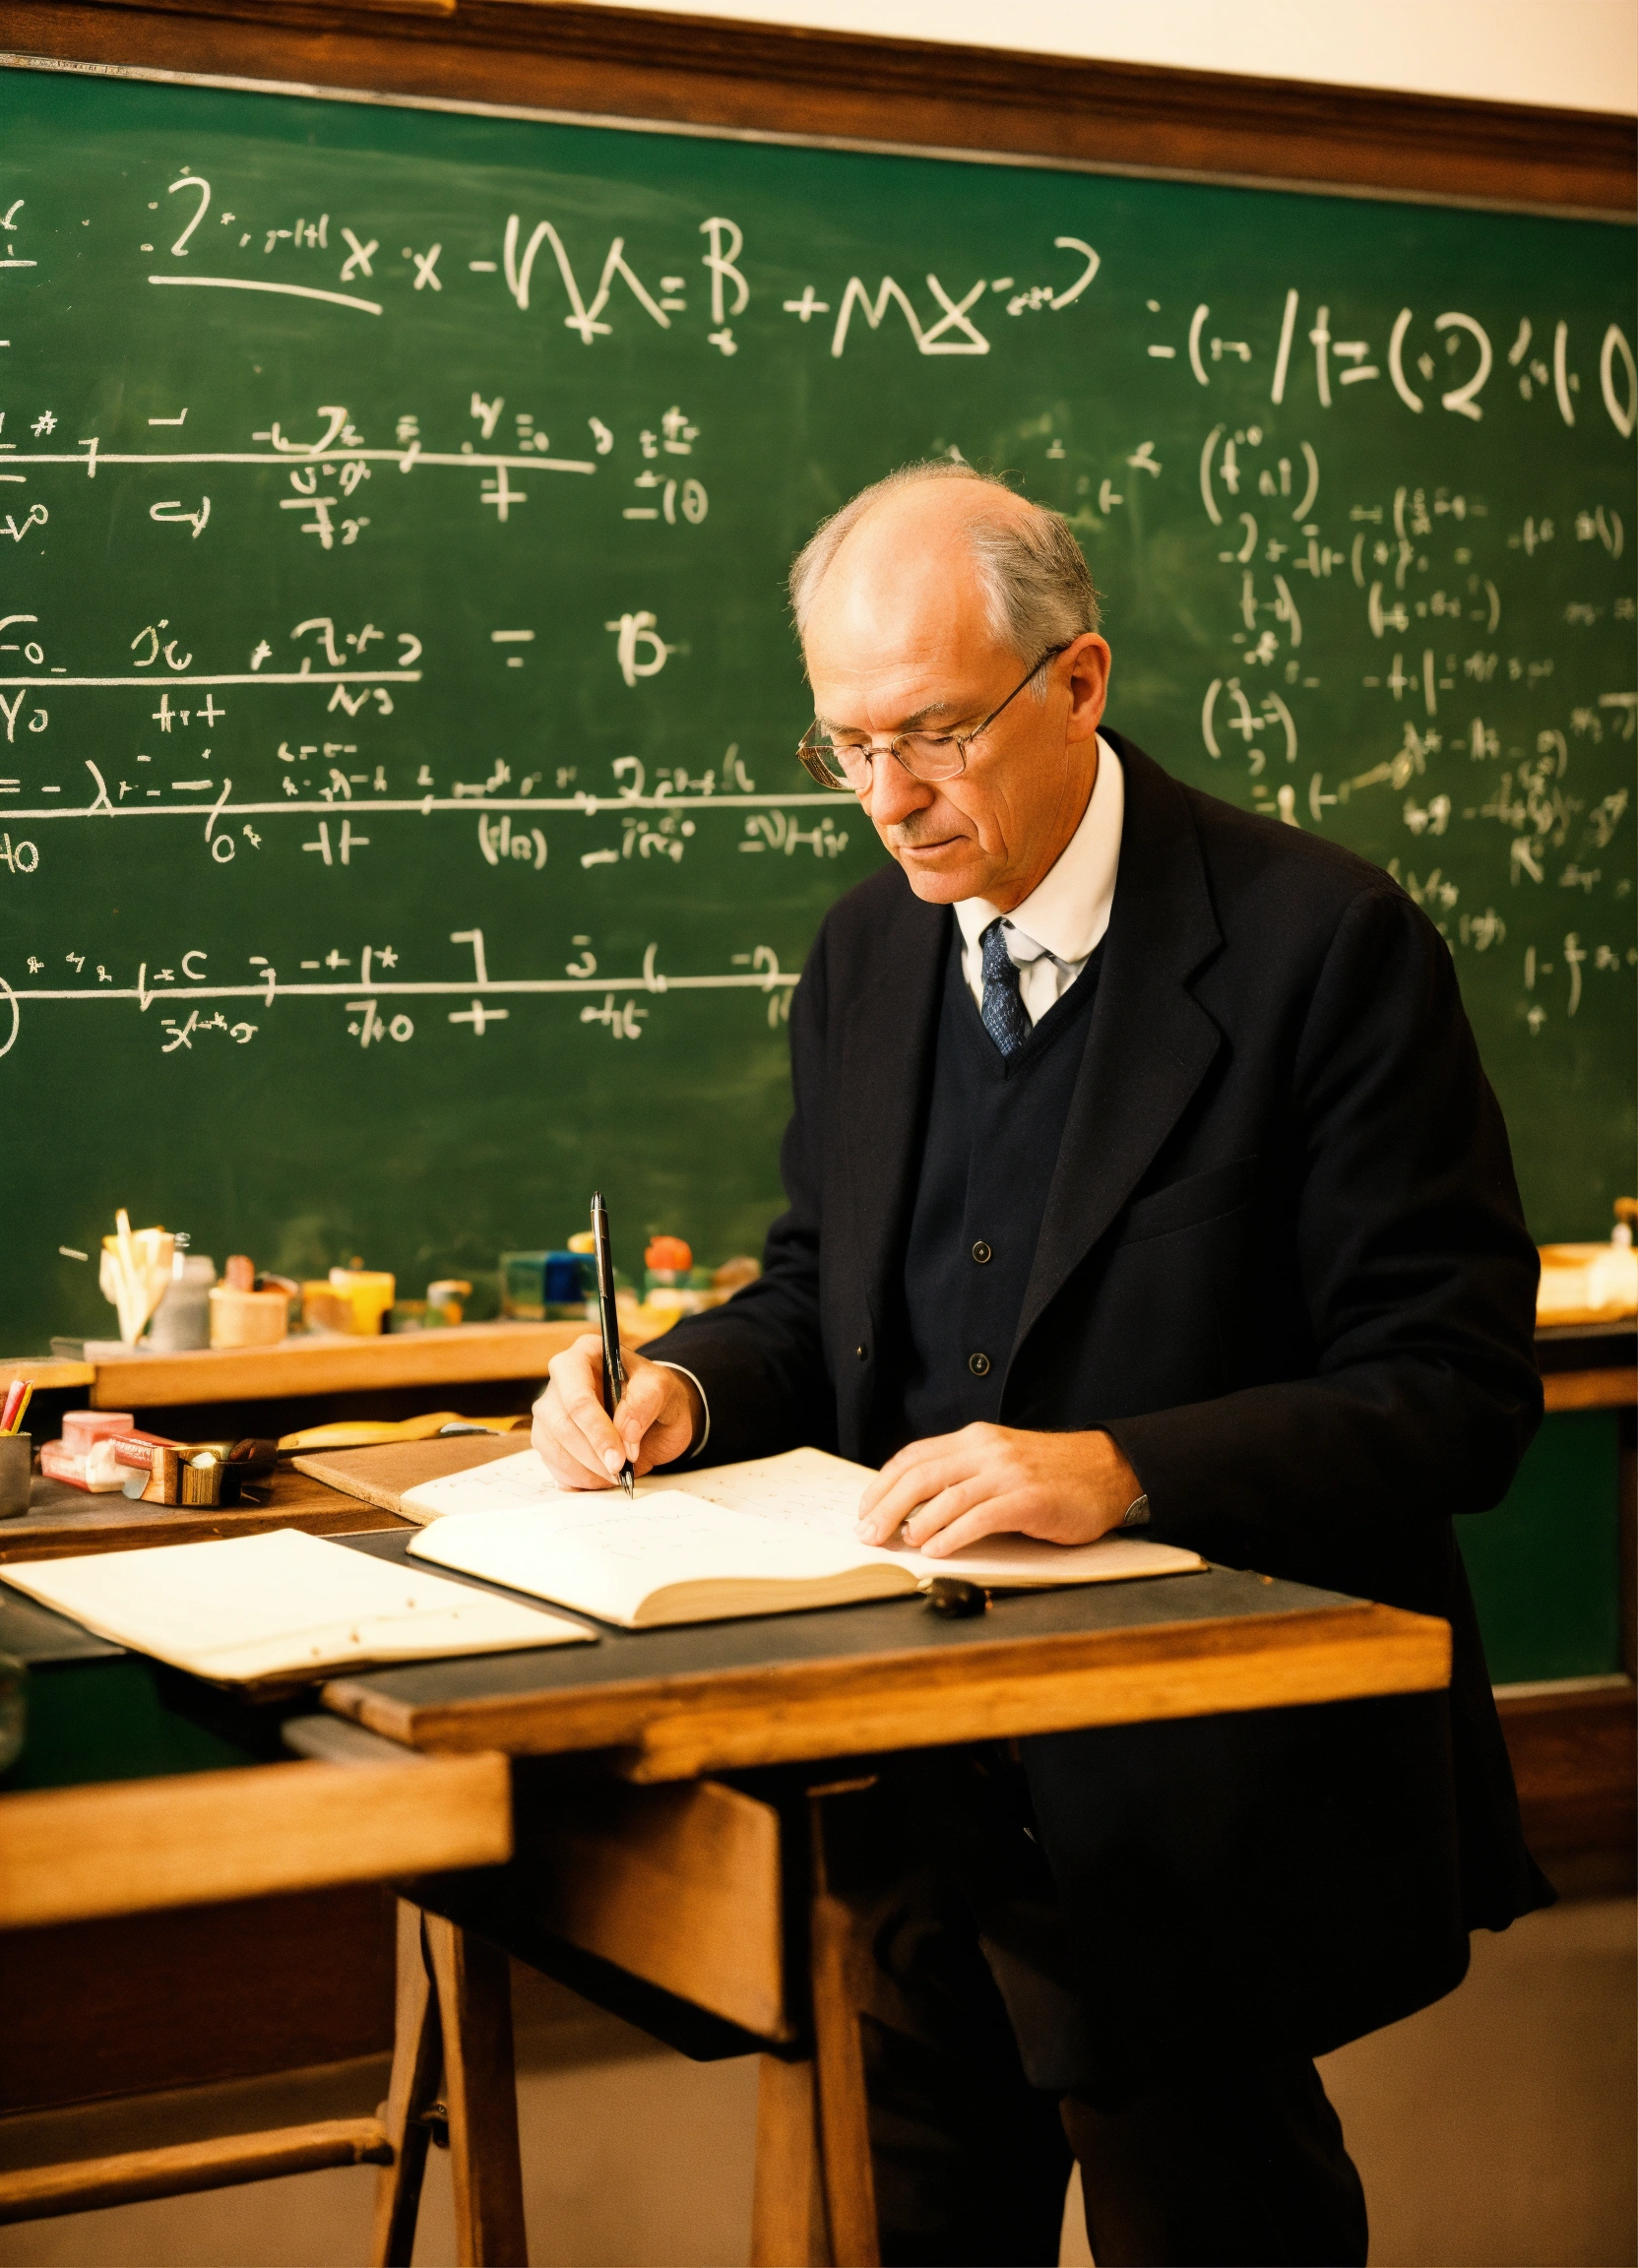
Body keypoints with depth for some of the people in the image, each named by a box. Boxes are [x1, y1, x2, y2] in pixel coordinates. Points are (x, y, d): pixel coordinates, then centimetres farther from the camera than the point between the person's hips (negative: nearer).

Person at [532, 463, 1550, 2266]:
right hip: (920, 1776, 6)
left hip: (1201, 1804, -6)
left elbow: (1456, 1392, -17)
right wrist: (684, 1388, -6)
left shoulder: (1321, 945, -14)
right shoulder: (866, 952, 6)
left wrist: (1124, 1472, -31)